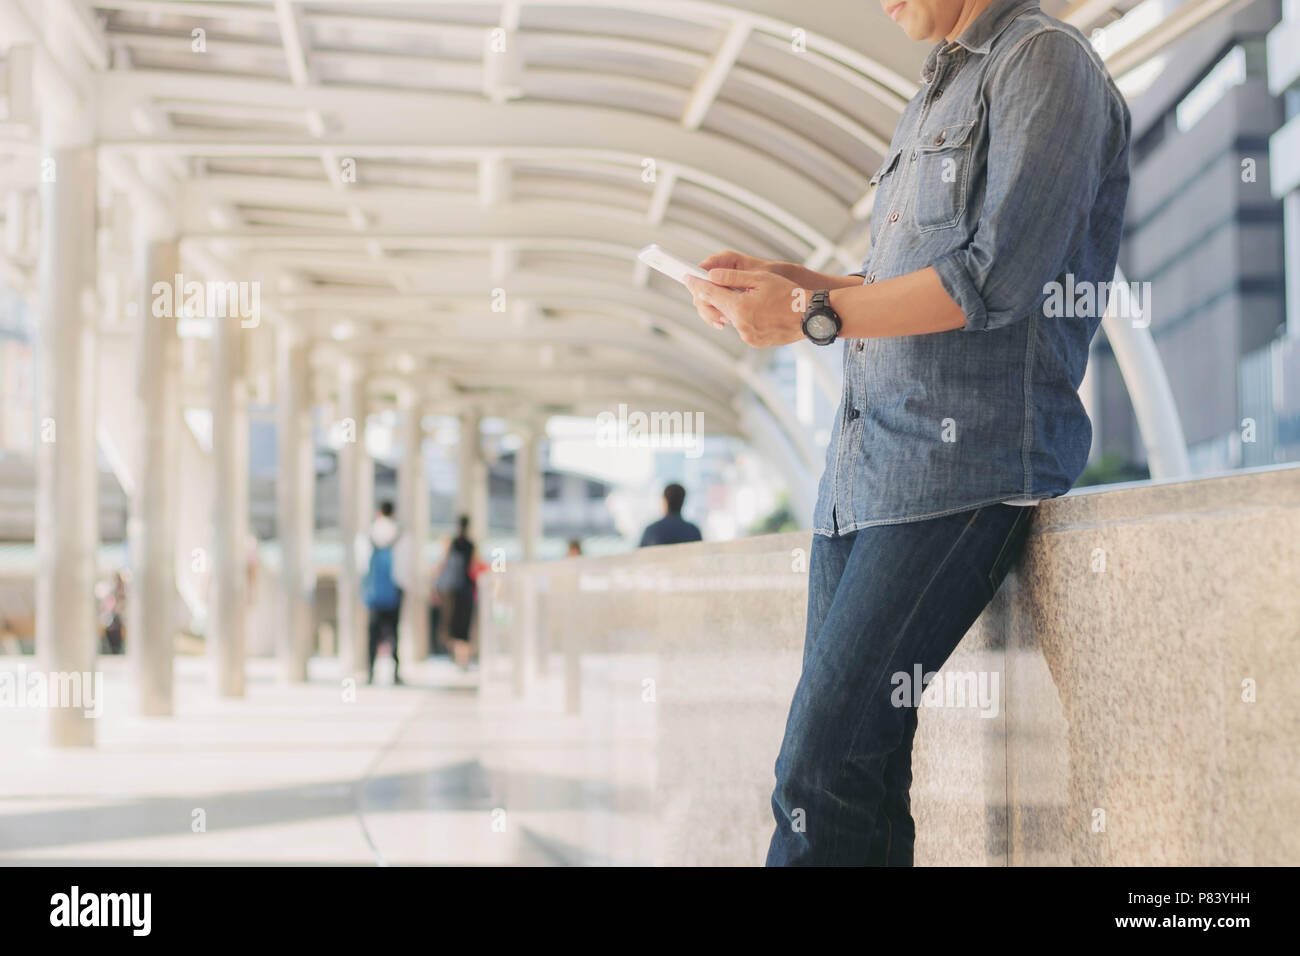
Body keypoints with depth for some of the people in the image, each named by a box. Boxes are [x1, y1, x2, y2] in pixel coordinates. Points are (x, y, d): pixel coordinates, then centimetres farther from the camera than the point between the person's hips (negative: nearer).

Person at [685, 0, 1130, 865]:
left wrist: (812, 316, -9)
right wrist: (787, 281, 12)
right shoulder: (937, 97, 25)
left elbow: (997, 280, -14)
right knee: (859, 767, 5)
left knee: (823, 767, -16)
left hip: (962, 472, -9)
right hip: (859, 471, 9)